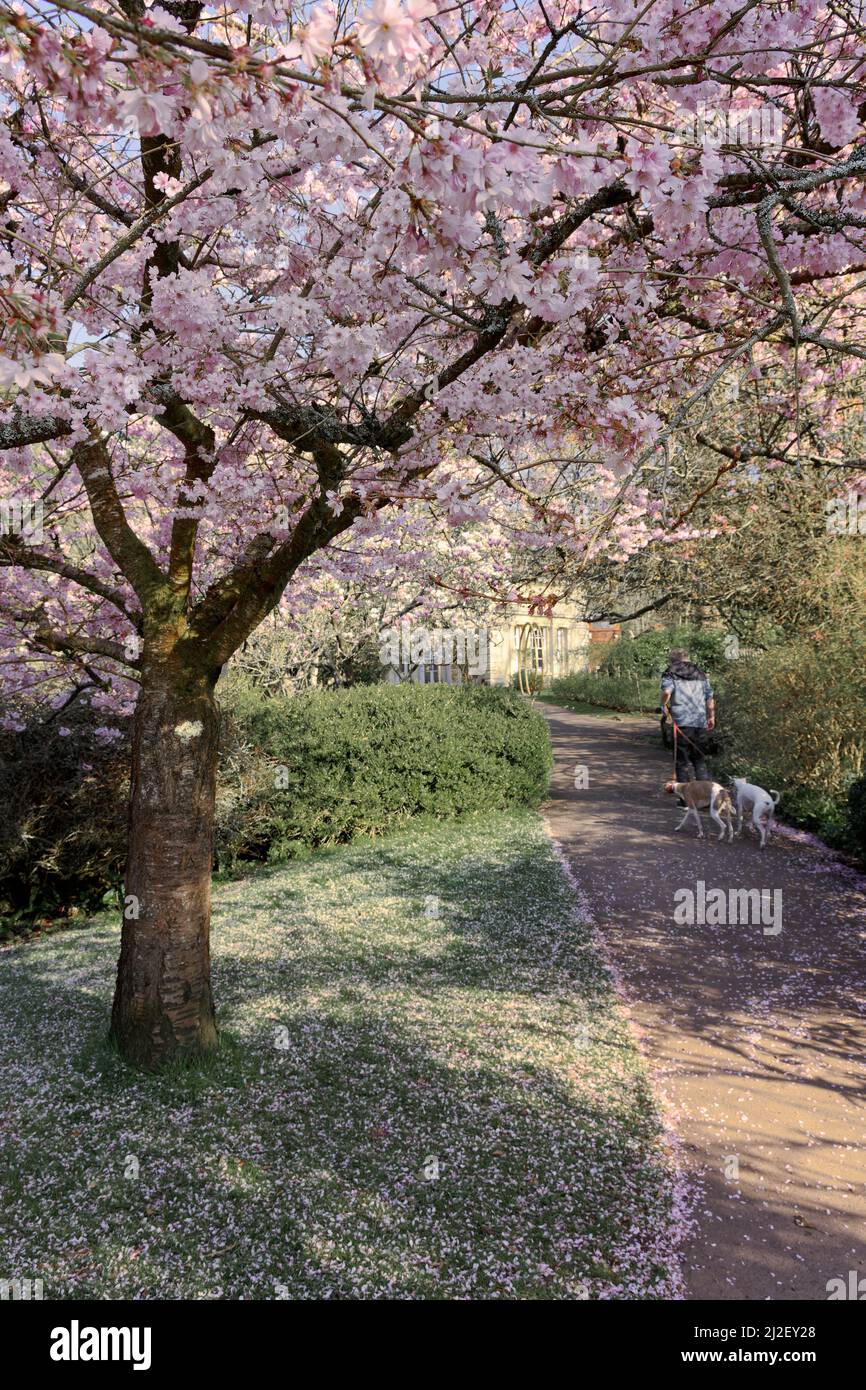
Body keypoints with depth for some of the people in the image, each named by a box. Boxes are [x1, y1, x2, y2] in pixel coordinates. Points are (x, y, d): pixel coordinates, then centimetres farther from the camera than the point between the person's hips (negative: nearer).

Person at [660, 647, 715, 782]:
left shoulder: (670, 673, 4)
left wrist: (664, 706, 1)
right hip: (701, 722, 4)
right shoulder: (700, 673, 20)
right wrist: (711, 717, 21)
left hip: (682, 722, -4)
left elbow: (667, 691, -15)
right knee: (699, 760, 14)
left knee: (683, 761, 2)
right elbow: (710, 697, 15)